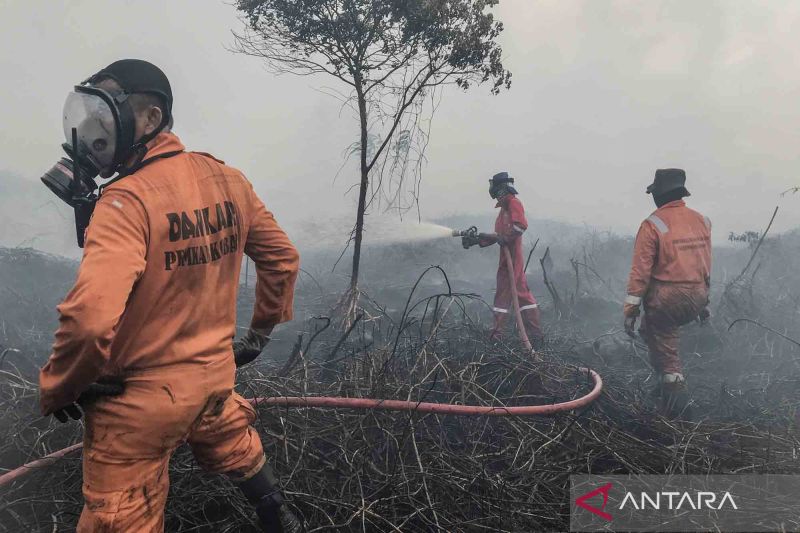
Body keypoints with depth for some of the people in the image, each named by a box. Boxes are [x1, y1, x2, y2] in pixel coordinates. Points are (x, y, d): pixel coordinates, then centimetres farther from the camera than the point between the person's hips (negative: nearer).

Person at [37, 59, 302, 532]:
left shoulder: (129, 199, -24)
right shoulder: (229, 181, -3)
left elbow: (90, 319, -33)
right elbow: (283, 259, 7)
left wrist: (58, 389, -13)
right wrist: (263, 330, 20)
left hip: (142, 396, -6)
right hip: (217, 372, 7)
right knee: (235, 452, 33)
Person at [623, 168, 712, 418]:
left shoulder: (653, 224, -12)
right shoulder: (702, 221, 7)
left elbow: (641, 270, -15)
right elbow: (706, 265, 15)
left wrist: (630, 309, -11)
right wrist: (704, 300, 25)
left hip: (666, 299, -7)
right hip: (696, 299, 7)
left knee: (665, 351, 6)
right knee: (651, 330, 27)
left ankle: (677, 401, 7)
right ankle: (668, 384, 30)